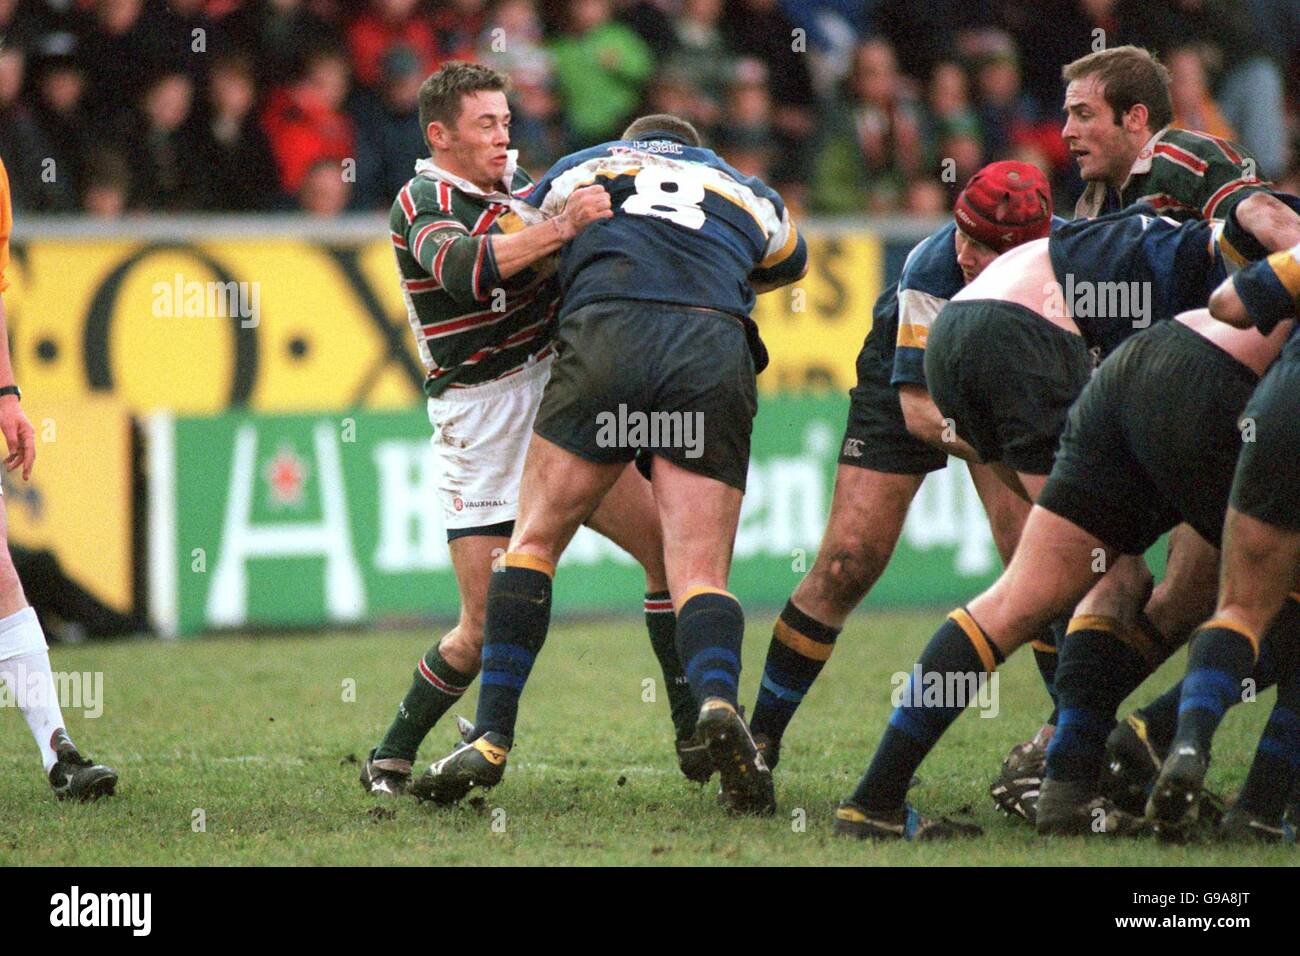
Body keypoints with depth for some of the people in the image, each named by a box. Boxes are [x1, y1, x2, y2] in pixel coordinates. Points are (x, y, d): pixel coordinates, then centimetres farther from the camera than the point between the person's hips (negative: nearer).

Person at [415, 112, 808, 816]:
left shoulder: (583, 164, 30)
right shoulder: (749, 194, 34)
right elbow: (792, 263, 56)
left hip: (606, 333, -1)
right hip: (718, 352, 1)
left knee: (534, 541, 11)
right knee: (701, 575, -1)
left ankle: (492, 741, 5)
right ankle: (719, 703, -30)